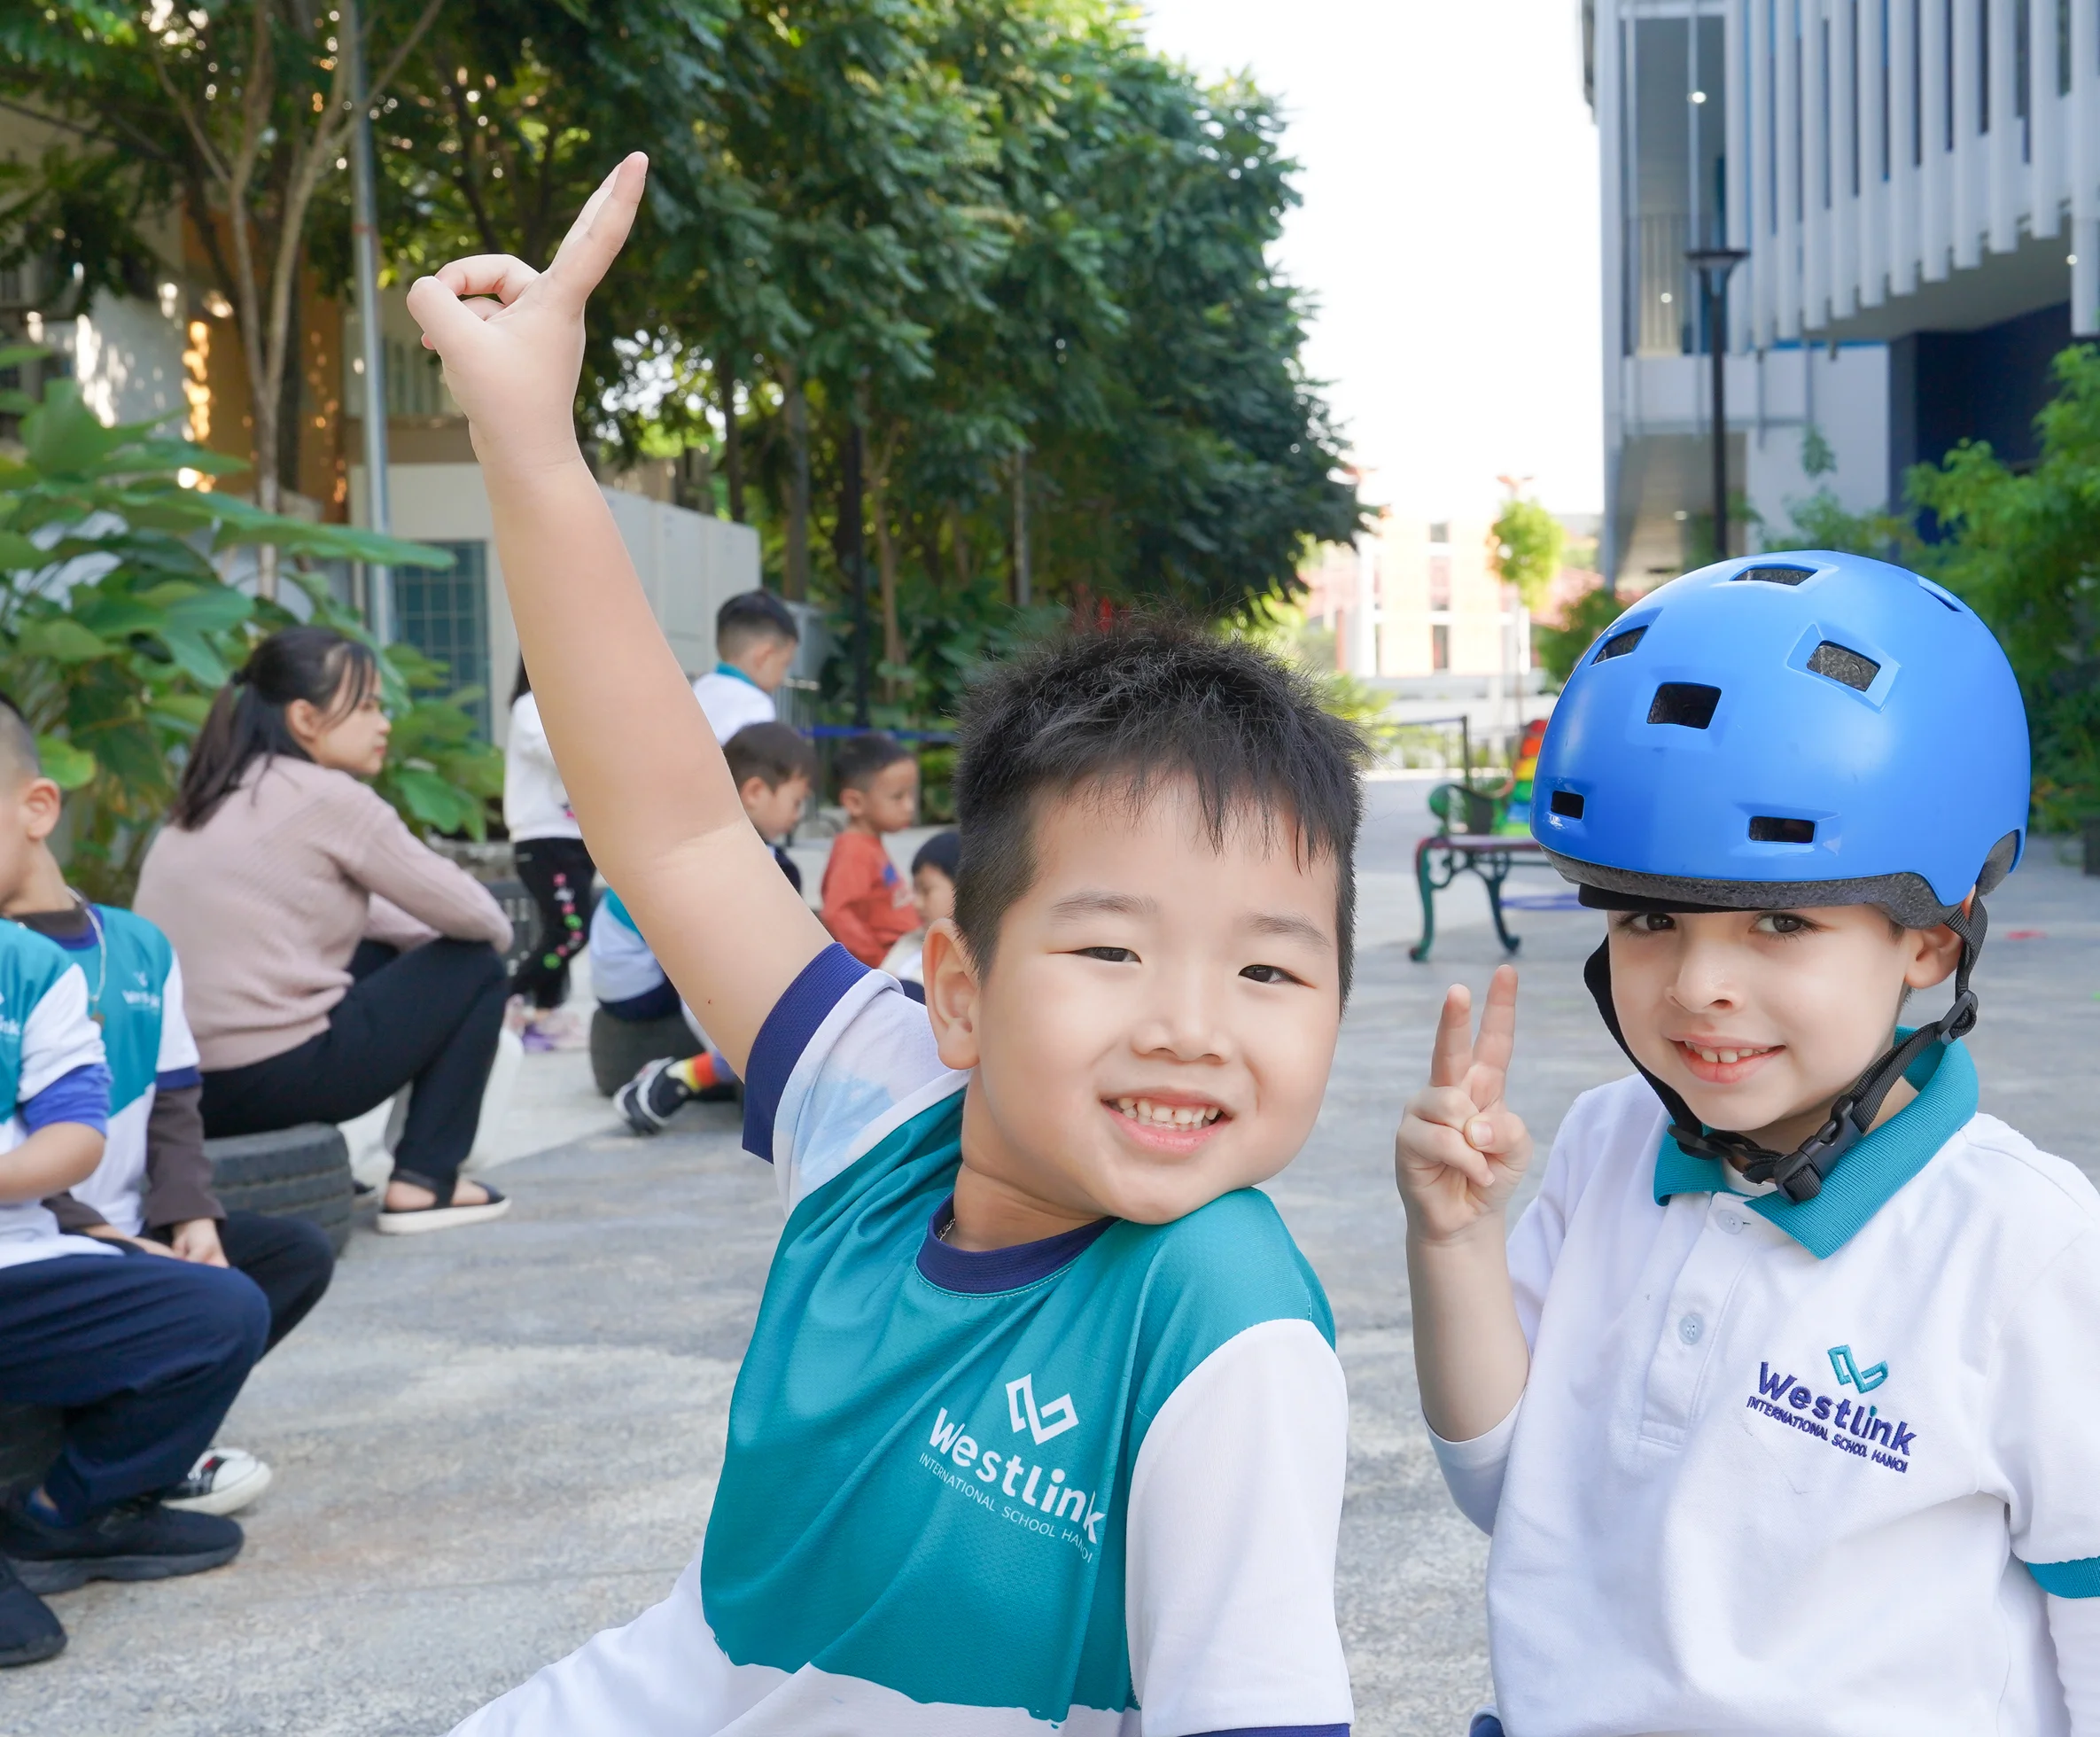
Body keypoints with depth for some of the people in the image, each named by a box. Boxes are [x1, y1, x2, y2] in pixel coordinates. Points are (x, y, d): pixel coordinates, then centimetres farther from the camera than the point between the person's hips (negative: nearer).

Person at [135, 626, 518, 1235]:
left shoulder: (210, 801, 15)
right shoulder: (329, 797, -9)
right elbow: (473, 917, -4)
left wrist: (430, 936, 16)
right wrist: (498, 934, 17)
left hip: (177, 1085, 8)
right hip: (272, 1081, -8)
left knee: (381, 950, 26)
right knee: (475, 967, 9)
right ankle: (424, 1183, 6)